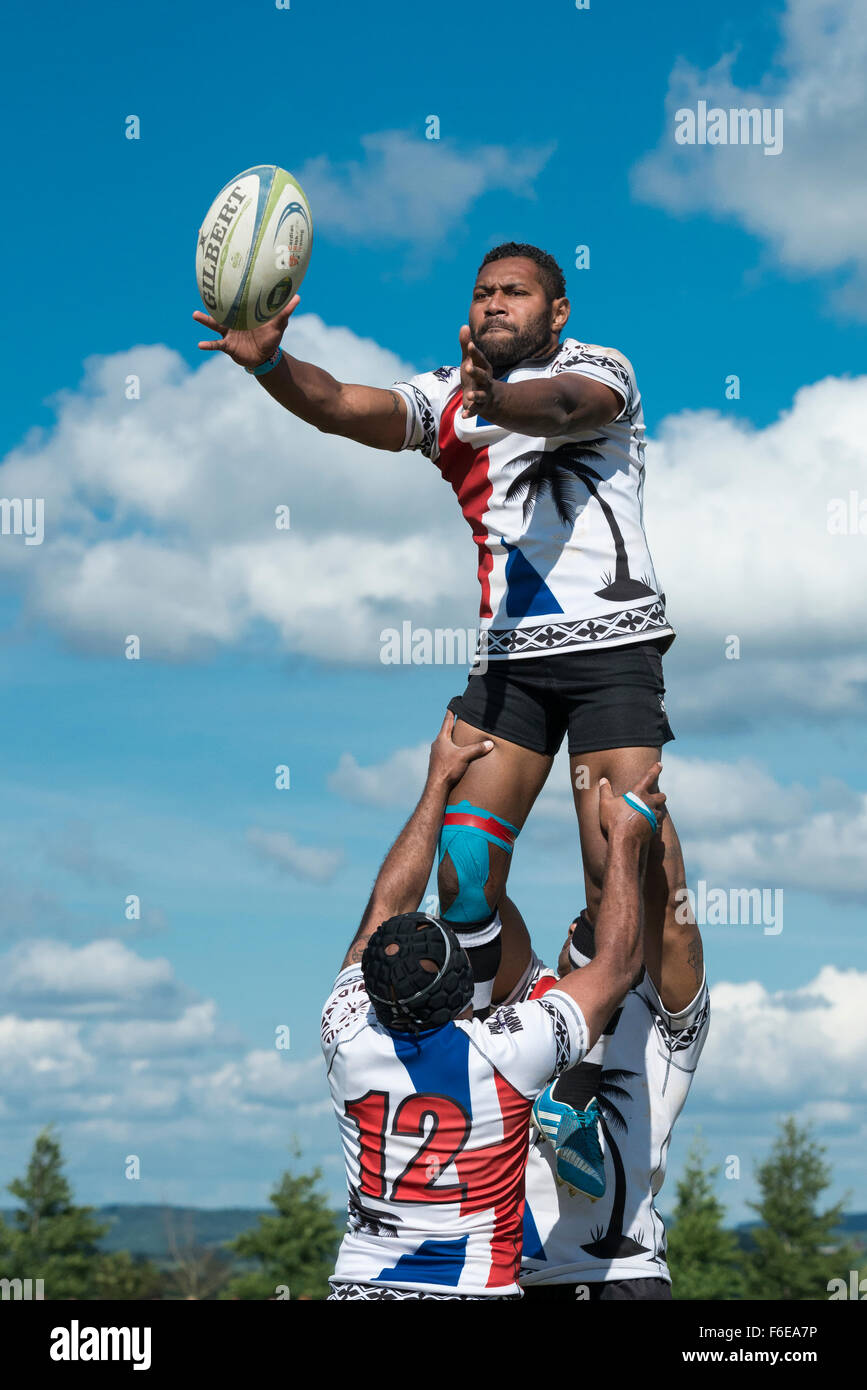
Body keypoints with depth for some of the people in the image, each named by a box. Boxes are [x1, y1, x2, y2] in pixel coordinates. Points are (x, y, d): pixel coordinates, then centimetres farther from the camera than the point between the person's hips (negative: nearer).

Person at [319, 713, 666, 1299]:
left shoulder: (349, 1037, -2)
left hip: (359, 1285, 3)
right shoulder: (508, 1052, -10)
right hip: (478, 1287, -3)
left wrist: (438, 785, 24)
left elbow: (385, 908, 15)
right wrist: (627, 839, 17)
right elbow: (617, 962, 5)